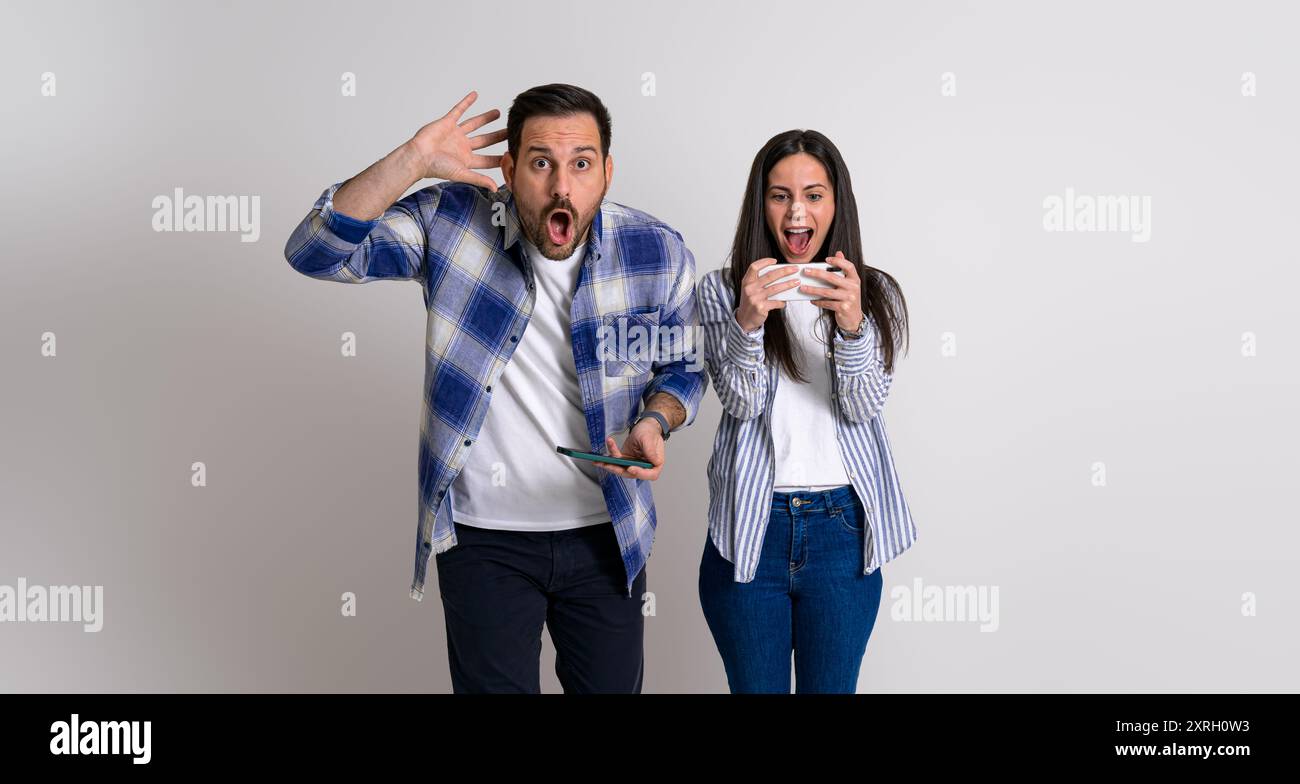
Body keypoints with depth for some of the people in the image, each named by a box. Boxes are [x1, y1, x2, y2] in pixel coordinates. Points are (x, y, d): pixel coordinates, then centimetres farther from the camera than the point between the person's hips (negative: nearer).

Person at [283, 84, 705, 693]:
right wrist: (413, 160, -28)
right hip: (482, 539, -1)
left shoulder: (657, 252, -9)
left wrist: (654, 421, -16)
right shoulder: (452, 222, -12)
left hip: (606, 535, 2)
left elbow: (681, 367, 7)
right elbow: (315, 253, -20)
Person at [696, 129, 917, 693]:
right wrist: (747, 322, -26)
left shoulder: (873, 293, 5)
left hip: (842, 527, 1)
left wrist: (852, 325, -24)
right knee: (755, 687, 8)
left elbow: (865, 405, -6)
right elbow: (741, 402, -8)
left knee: (831, 686, 8)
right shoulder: (722, 290, 2)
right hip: (749, 527, -1)